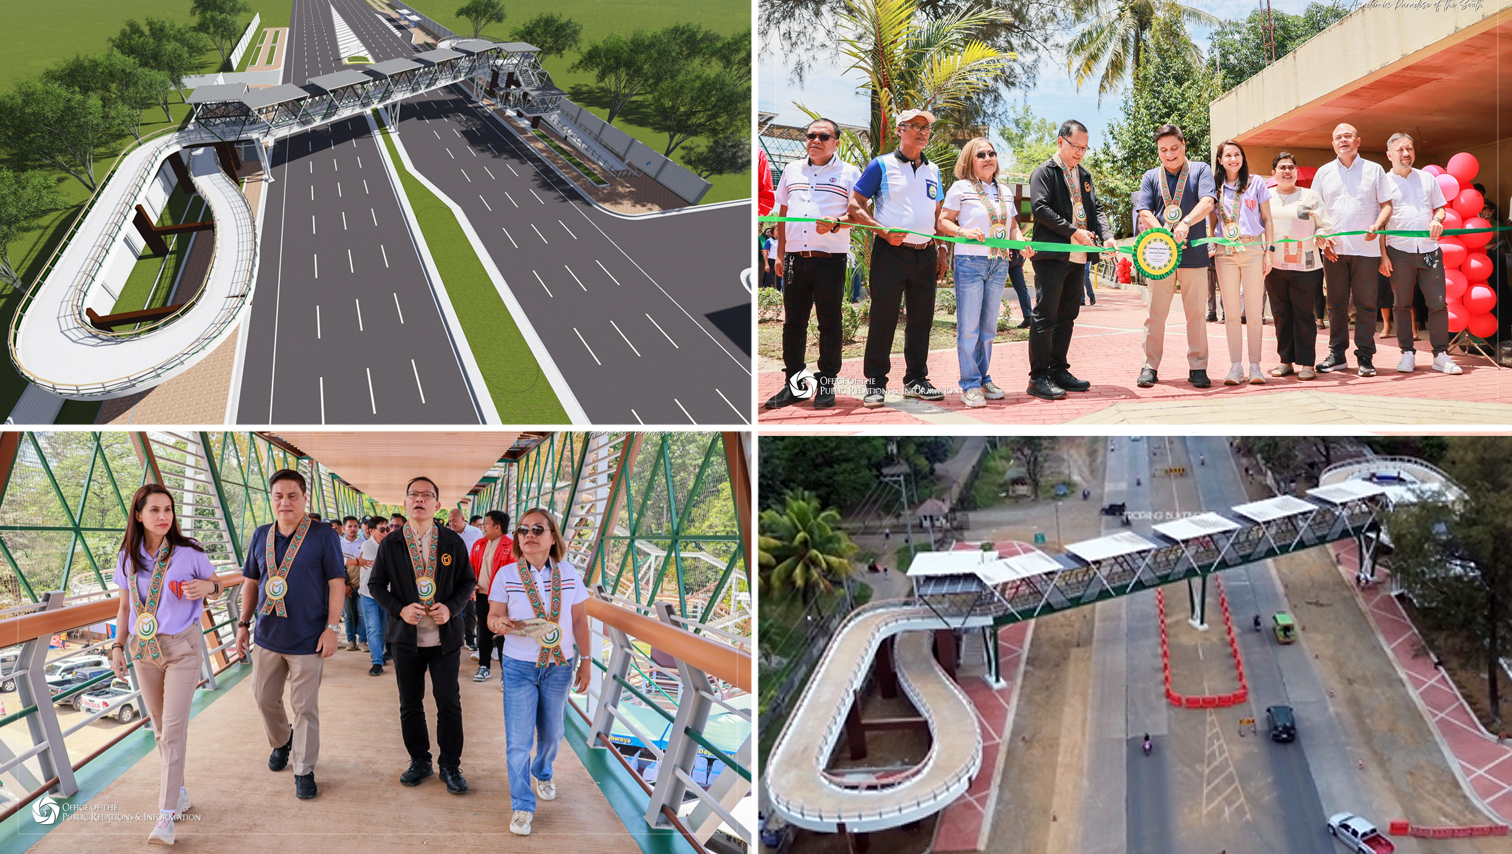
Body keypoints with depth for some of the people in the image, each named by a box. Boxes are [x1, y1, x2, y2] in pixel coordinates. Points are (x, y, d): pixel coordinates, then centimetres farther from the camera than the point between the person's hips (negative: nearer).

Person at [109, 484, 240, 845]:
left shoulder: (189, 553, -8)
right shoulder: (128, 557, 2)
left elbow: (215, 585, 6)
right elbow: (125, 607, 12)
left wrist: (207, 587, -17)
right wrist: (118, 646, 6)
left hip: (181, 648, -4)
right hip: (143, 649, 4)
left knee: (173, 730, -9)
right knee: (161, 728, 13)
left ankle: (167, 815, -9)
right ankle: (179, 792, 30)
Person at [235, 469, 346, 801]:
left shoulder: (323, 536, -7)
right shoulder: (261, 536, 7)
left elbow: (337, 583, -7)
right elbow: (251, 582, 14)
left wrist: (331, 628, -12)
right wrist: (243, 624, 9)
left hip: (307, 639, -5)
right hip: (267, 637, 5)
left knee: (305, 706, 0)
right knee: (264, 698, 15)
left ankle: (304, 771, 11)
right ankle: (281, 742, 43)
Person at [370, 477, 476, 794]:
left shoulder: (453, 542, 0)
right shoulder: (390, 545, 1)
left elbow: (468, 581, 6)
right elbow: (376, 585, 5)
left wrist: (451, 607, -12)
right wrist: (399, 609, -11)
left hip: (445, 637, -1)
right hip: (407, 637, 1)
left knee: (449, 704, 2)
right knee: (410, 705, 10)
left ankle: (451, 766, 15)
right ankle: (419, 761, 25)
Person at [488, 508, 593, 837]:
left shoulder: (568, 574, -4)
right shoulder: (506, 575, -8)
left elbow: (580, 621, 4)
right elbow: (493, 616, -2)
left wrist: (586, 661, 5)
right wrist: (498, 623, -26)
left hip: (559, 667, 2)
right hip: (519, 668, -2)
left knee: (552, 732, 16)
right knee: (518, 739, -3)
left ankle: (543, 773, 47)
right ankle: (522, 805, 11)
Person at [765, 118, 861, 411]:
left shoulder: (849, 173, 3)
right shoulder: (791, 170, 16)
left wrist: (835, 223, -23)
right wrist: (780, 254, 16)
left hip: (831, 259, -4)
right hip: (795, 259, 4)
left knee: (829, 323, 1)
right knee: (792, 322, 5)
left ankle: (826, 384, 7)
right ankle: (794, 384, 11)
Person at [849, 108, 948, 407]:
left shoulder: (933, 170, 16)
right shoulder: (881, 166, 0)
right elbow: (855, 206, -3)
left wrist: (942, 251, 15)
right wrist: (884, 232, -15)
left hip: (925, 255, 5)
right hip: (891, 253, -5)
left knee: (922, 319, 8)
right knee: (883, 318, -3)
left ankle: (915, 380, 19)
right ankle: (875, 383, 5)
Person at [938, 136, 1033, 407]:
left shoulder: (1004, 192, 15)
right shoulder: (961, 188, -1)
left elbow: (1012, 226, 21)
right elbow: (942, 222, -3)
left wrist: (1021, 242, 1)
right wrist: (964, 232, -20)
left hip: (999, 264, 6)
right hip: (970, 262, -5)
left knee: (988, 327, 11)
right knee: (969, 327, -6)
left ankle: (984, 379, 20)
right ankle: (970, 385, -1)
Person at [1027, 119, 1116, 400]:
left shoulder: (1084, 175, 19)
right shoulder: (1044, 172, -3)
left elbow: (1096, 208, 15)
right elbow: (1041, 208, -14)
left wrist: (1106, 235, -4)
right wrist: (1073, 232, -17)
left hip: (1078, 257, 8)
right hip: (1052, 255, -8)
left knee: (1067, 315, 11)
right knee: (1045, 316, -7)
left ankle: (1059, 370, 19)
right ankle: (1038, 377, -5)